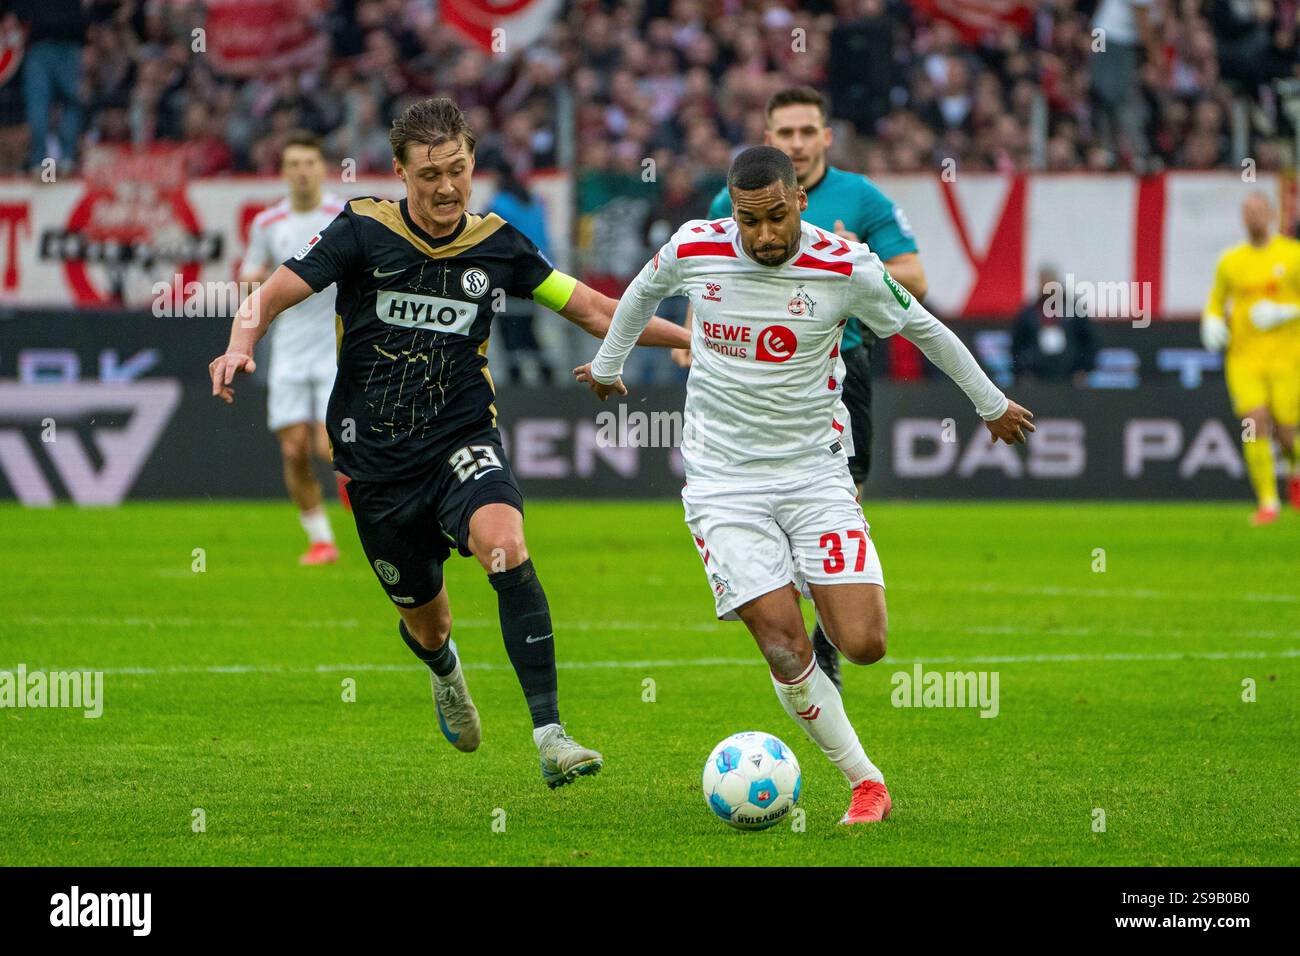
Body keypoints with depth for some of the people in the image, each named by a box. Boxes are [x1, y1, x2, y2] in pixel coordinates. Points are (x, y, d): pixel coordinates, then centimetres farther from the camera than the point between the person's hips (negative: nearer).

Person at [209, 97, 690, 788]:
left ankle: (549, 734, -34)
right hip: (378, 460, 0)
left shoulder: (497, 245, 2)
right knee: (425, 622, 11)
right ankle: (446, 672, 53)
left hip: (462, 441, 0)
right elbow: (271, 296, -8)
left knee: (505, 545, -31)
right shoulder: (363, 232, -5)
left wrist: (686, 337, 1)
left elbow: (593, 310, 9)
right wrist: (242, 344, -30)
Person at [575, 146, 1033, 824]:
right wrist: (608, 363, 33)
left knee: (863, 645, -12)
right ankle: (866, 784, 0)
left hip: (815, 473, 0)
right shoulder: (694, 249, -7)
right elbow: (643, 291, 18)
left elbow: (924, 329, 7)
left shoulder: (846, 268, -11)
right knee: (785, 650, -15)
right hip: (724, 483, 0)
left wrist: (992, 405, 19)